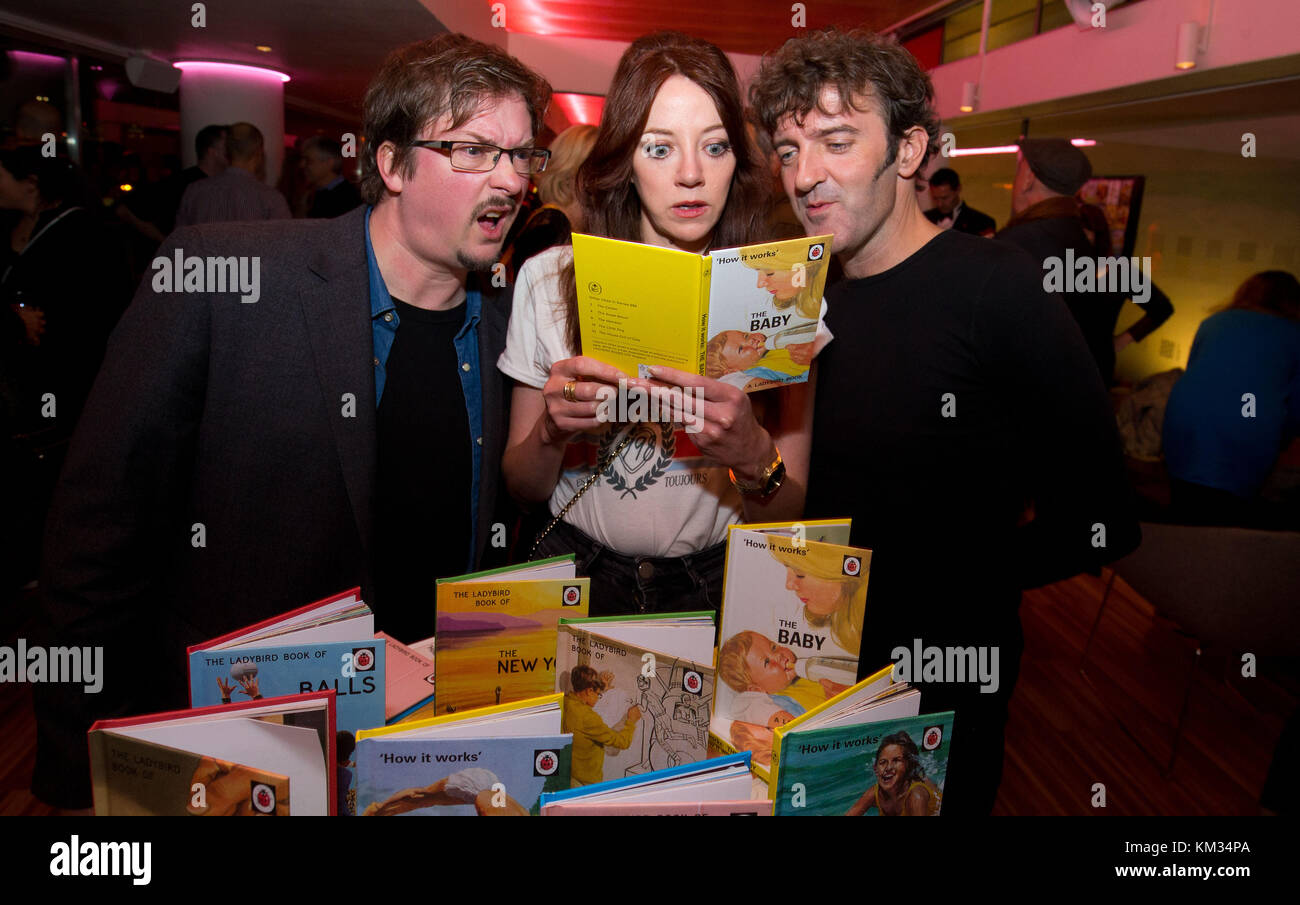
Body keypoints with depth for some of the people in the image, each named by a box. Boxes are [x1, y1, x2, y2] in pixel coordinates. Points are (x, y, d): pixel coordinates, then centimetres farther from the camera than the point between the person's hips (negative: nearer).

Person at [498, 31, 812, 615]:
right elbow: (522, 488, 6)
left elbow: (791, 513, -2)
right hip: (578, 573, 1)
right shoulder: (549, 280, 1)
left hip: (718, 586, 0)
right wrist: (551, 431, -15)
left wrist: (753, 456, -23)